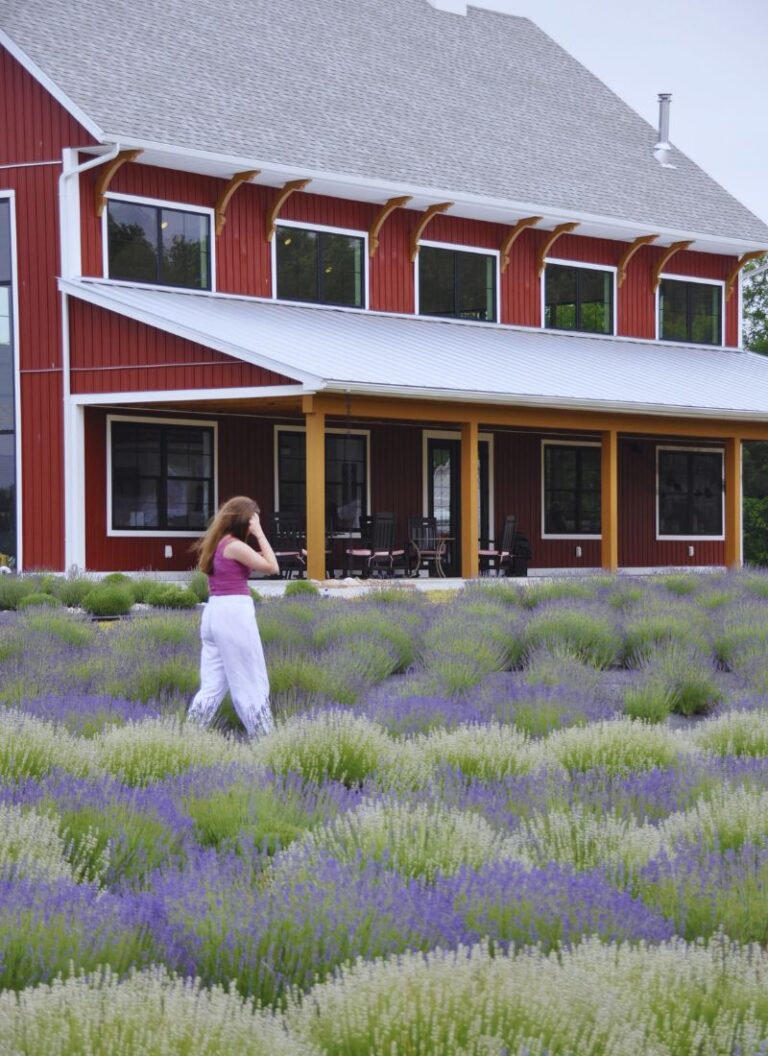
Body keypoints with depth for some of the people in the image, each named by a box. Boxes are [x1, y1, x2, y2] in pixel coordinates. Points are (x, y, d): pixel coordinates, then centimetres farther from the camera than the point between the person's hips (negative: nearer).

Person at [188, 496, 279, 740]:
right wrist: (260, 534, -6)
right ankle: (262, 736, 8)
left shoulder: (216, 544, 15)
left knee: (213, 683, 9)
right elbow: (272, 567, -9)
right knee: (251, 681, 2)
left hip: (213, 612, 8)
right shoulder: (235, 546, -11)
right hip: (235, 612, -8)